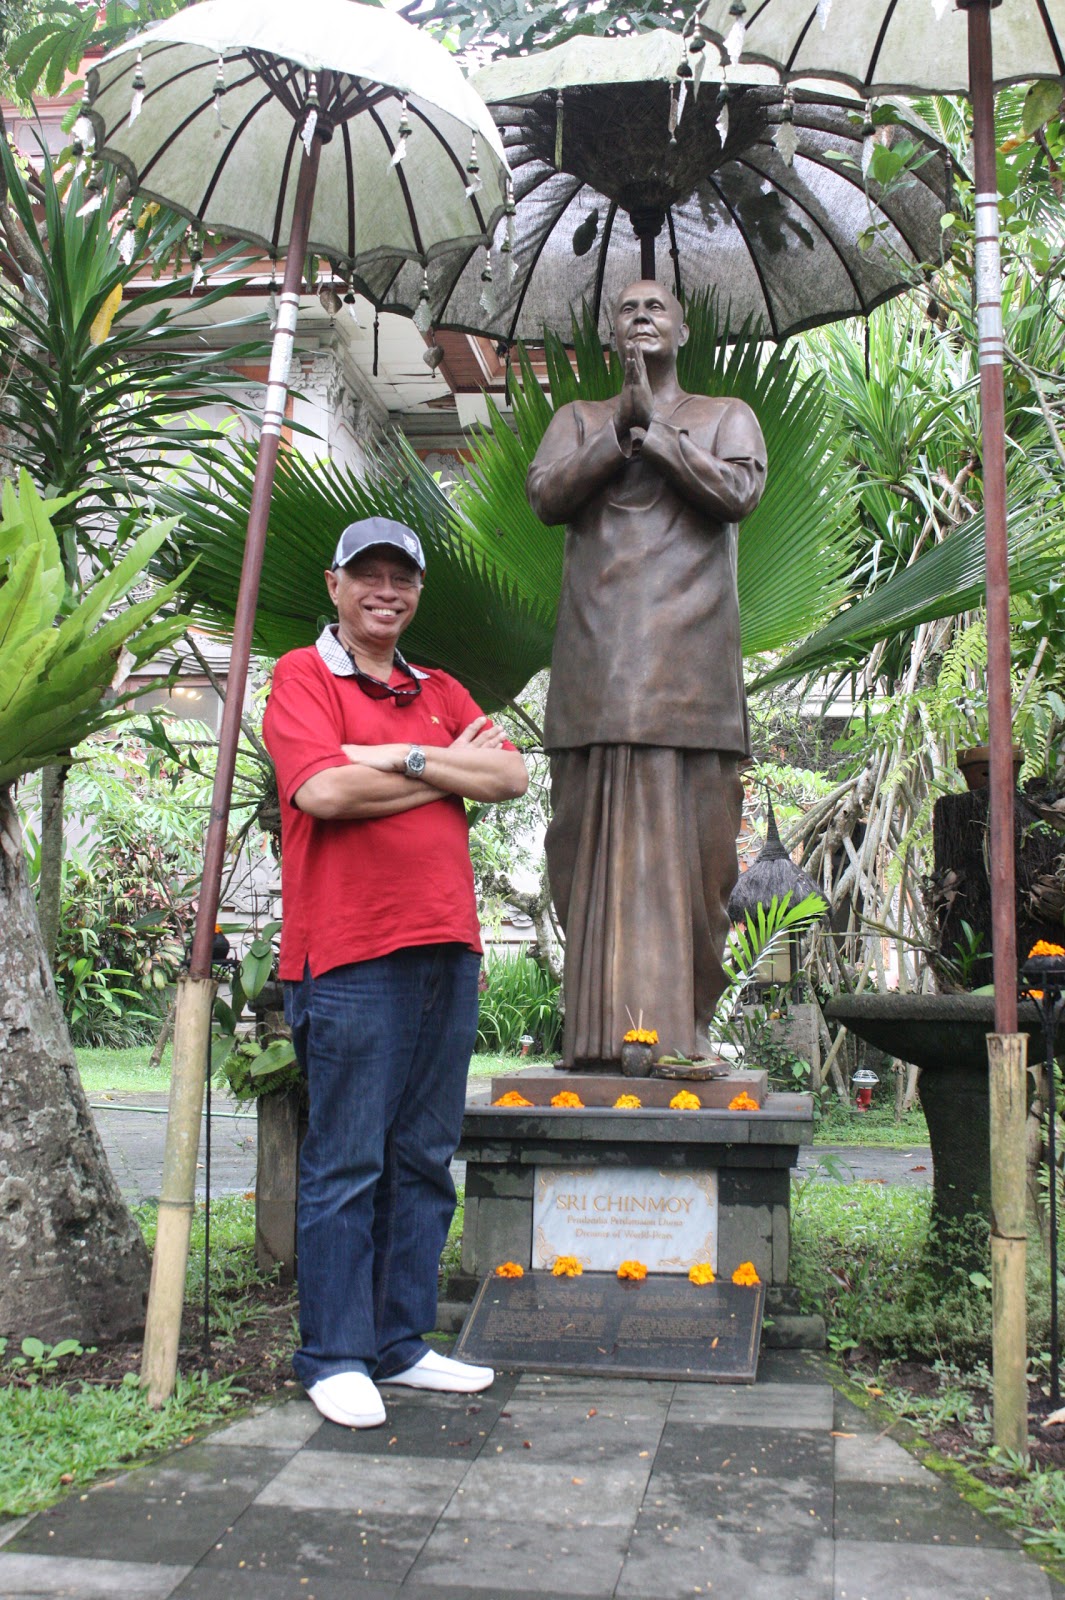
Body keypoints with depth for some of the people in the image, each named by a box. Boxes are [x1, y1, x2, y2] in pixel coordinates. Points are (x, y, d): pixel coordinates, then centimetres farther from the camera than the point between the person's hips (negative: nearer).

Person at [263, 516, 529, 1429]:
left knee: (425, 1159, 10)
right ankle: (334, 1359, 9)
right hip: (350, 952, -6)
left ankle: (401, 1343, 20)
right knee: (346, 1164, -2)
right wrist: (451, 769, -3)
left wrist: (405, 758, -8)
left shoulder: (441, 694, 20)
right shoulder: (303, 677, 2)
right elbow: (323, 789, -15)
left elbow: (511, 778, 5)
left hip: (448, 950, 6)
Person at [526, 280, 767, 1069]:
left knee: (688, 837, -6)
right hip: (597, 651, 1)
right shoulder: (580, 418, 22)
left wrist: (655, 427, -2)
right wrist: (620, 429, -4)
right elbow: (546, 495, 4)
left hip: (690, 652, -1)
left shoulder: (726, 416, 17)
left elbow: (738, 493, -3)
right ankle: (603, 1023, -1)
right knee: (596, 834, -4)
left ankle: (680, 1021, -2)